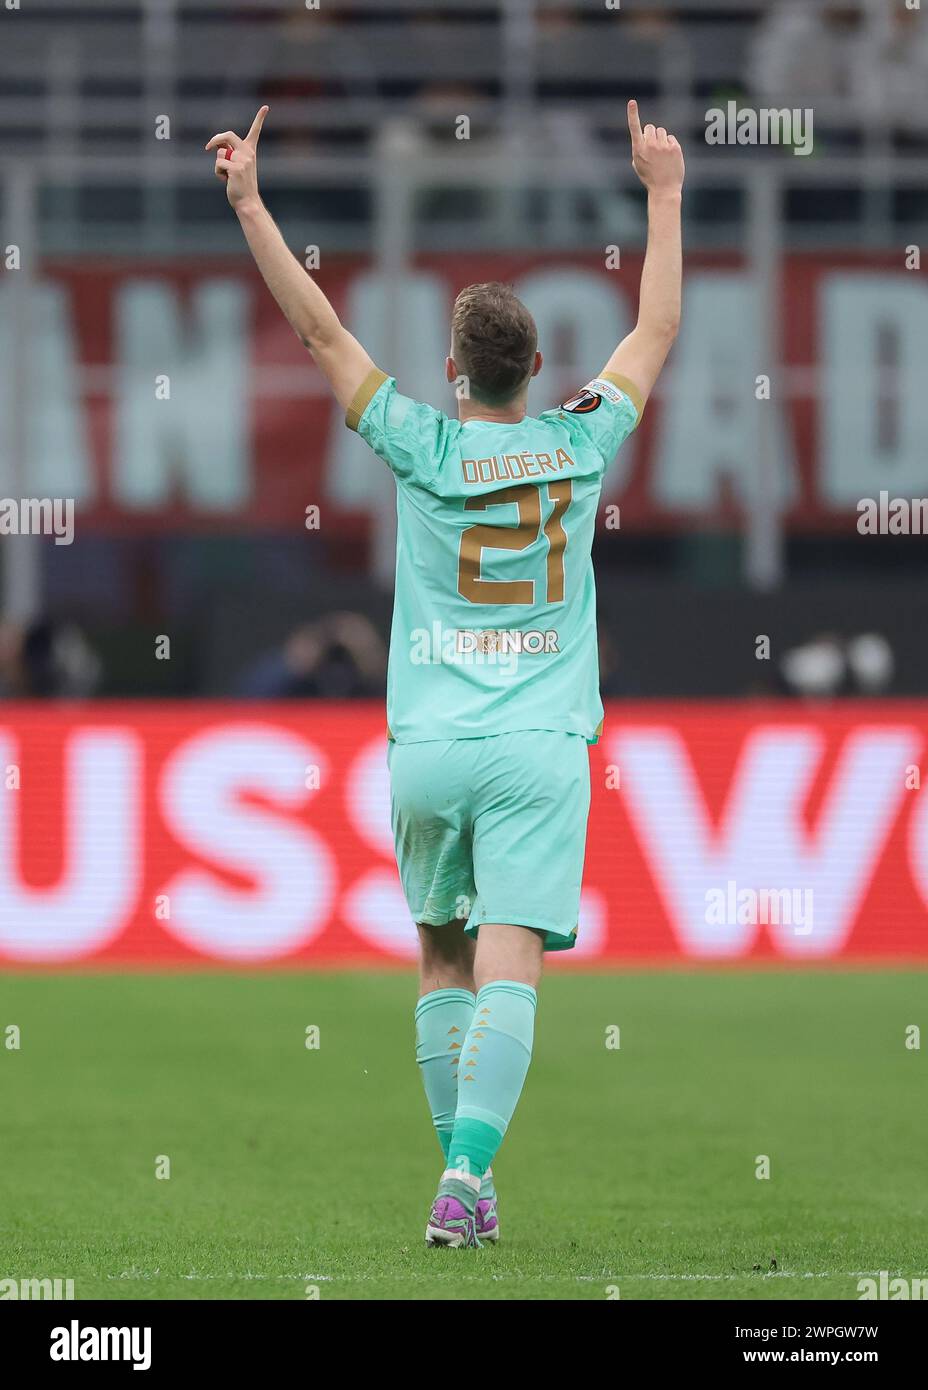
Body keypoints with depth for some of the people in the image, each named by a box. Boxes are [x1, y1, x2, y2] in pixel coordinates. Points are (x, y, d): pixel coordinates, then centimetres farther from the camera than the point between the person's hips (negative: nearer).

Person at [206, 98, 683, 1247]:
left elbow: (320, 328, 1)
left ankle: (464, 1169, 16)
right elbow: (656, 332, 15)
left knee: (443, 965, 16)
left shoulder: (423, 447, -2)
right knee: (507, 972, -11)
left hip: (428, 747, 1)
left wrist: (250, 203, 5)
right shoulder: (579, 446, 1)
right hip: (540, 749, -1)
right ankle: (468, 1173, -26)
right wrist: (664, 194, 24)